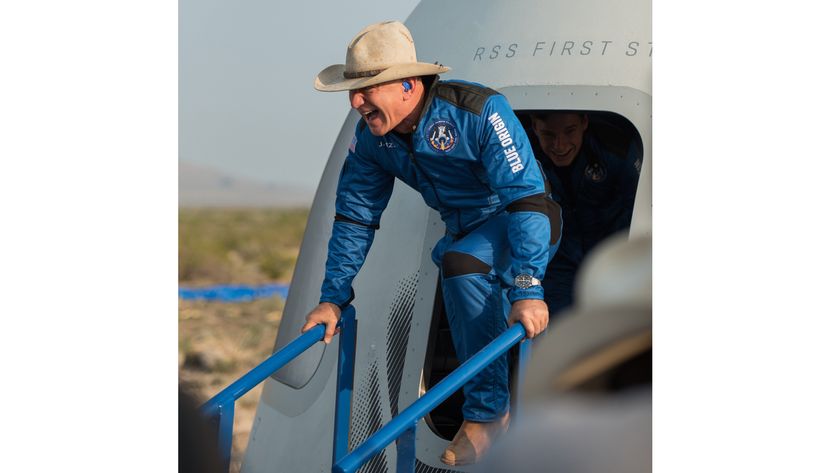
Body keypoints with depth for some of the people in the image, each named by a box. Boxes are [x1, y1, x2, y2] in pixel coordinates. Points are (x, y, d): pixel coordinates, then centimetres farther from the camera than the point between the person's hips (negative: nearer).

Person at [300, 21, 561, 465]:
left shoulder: (479, 111, -31)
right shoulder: (370, 136, -11)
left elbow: (527, 197, -35)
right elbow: (354, 218, -1)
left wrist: (527, 289, -43)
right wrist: (333, 297, -4)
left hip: (523, 224, -8)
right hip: (466, 230, 8)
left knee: (461, 264, -33)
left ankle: (486, 410, -24)